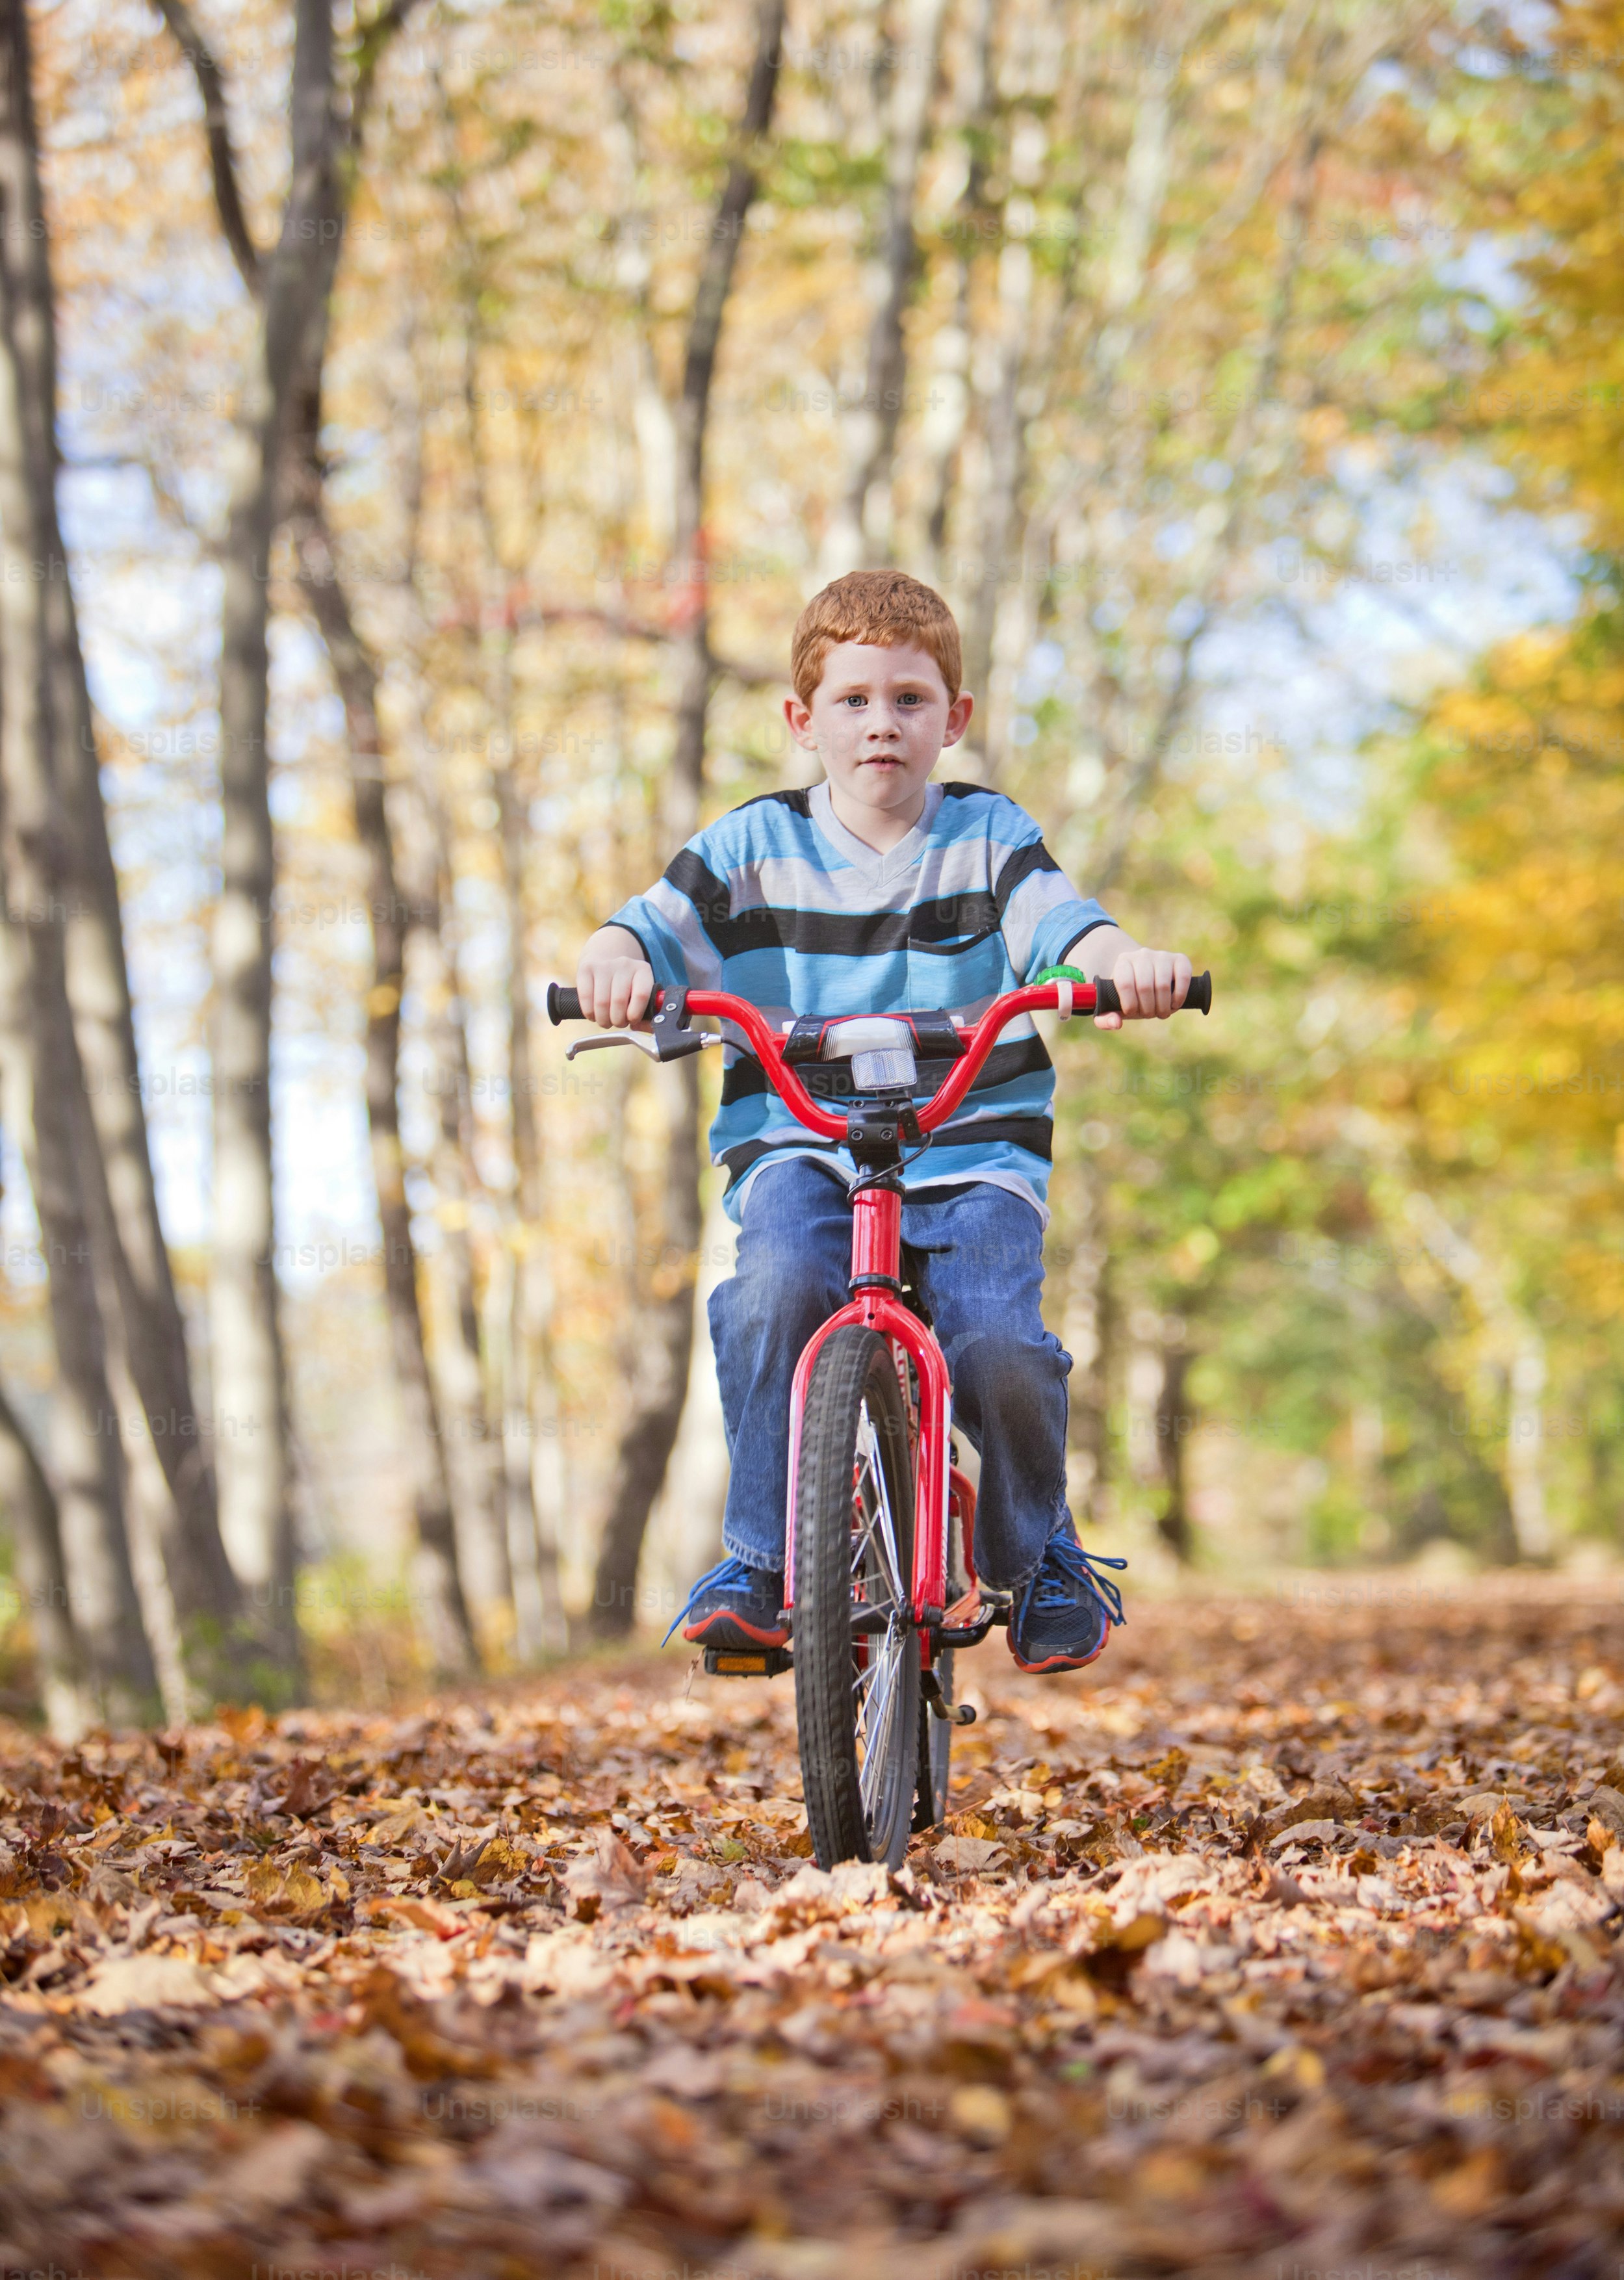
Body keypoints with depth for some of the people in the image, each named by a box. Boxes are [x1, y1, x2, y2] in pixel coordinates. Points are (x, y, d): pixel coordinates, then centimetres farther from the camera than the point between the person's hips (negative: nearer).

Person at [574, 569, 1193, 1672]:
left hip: (973, 1152, 0)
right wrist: (617, 960, -30)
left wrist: (1127, 959, -34)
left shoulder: (988, 837, 7)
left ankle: (1040, 1554, 8)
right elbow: (660, 920, -5)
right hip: (798, 1145, 0)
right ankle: (757, 1560, -16)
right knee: (778, 1289, -31)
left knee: (1000, 1348, -23)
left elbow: (1058, 919, -10)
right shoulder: (755, 847, 8)